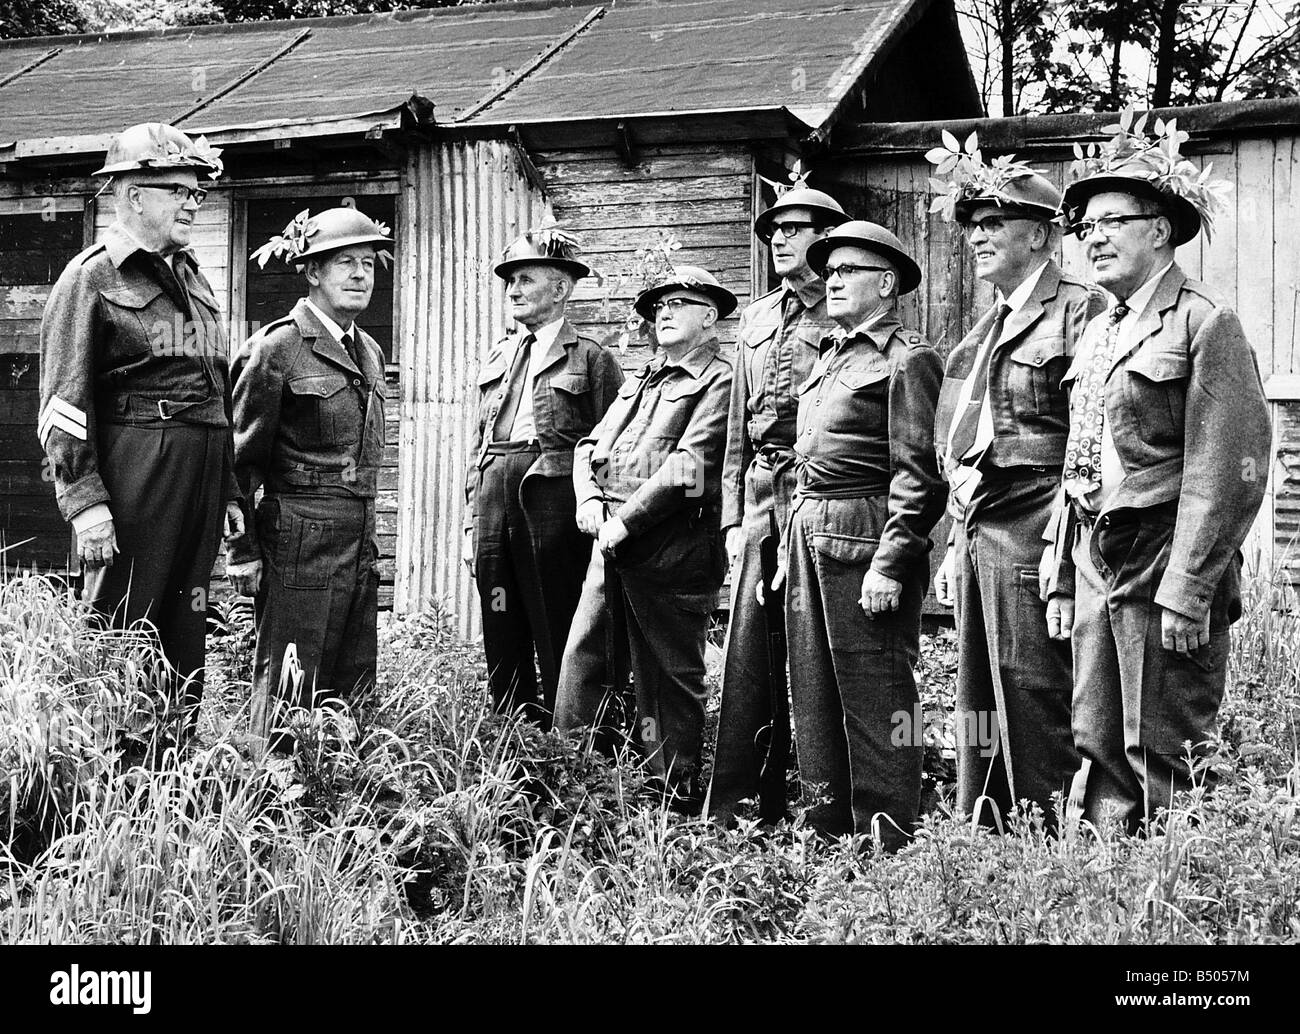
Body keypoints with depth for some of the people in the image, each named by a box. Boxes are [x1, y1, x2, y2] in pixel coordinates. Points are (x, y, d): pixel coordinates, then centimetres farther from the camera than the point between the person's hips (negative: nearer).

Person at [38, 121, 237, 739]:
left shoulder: (193, 279, 20)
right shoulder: (91, 278, -3)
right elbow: (64, 404, -9)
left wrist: (228, 490, 18)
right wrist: (85, 500, -17)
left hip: (202, 473, 7)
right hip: (133, 473, -7)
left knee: (186, 637, 11)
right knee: (120, 634, -4)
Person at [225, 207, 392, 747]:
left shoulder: (369, 352, 15)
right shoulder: (278, 348, -7)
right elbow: (241, 457, -6)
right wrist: (243, 554, -8)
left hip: (360, 541, 7)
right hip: (300, 539, -7)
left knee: (353, 696, 9)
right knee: (288, 695, -2)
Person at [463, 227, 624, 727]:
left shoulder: (592, 358, 2)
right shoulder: (497, 357, 19)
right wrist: (470, 523, 13)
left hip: (554, 502, -6)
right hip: (494, 496, 6)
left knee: (559, 645, -2)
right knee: (502, 647, 9)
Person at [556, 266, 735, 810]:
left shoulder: (719, 382, -4)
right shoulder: (640, 379, 22)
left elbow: (689, 466, -14)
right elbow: (590, 445, 20)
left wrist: (626, 522, -16)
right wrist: (589, 499, 1)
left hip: (670, 549, -7)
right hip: (613, 542, 7)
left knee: (671, 674, 1)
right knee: (582, 655, 5)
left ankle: (677, 793, 11)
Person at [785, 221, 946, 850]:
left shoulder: (908, 358, -7)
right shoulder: (829, 357, 19)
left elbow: (919, 473, -14)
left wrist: (890, 564, -20)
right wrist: (792, 546, 17)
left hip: (865, 536, -9)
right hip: (807, 533, 9)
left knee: (874, 695, -3)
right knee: (814, 691, 12)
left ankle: (887, 839, 6)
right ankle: (828, 827, 23)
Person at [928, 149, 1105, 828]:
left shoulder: (1081, 312, -6)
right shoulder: (988, 327, 20)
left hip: (1033, 540, -8)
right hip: (977, 536, 9)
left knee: (1034, 702, -5)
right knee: (978, 701, 12)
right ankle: (982, 832, 20)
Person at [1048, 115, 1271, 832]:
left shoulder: (1205, 325, -8)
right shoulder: (1098, 333, 17)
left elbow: (1230, 470, -15)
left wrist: (1188, 591, -19)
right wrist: (1062, 581, 14)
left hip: (1162, 564, -8)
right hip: (1096, 567, 8)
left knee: (1164, 761, -2)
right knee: (1099, 754, 10)